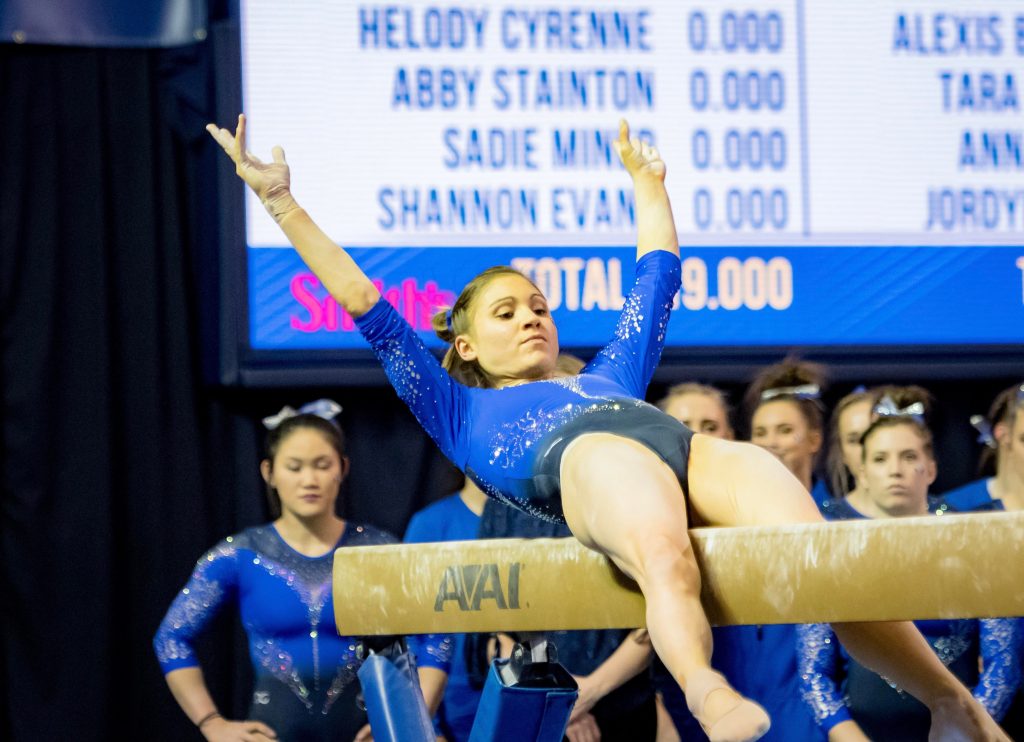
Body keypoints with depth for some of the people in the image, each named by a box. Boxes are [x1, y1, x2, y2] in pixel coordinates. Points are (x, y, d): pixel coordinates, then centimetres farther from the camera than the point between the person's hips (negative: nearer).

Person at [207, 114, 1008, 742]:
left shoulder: (607, 375, 45)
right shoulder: (464, 412, 35)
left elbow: (657, 280, 56)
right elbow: (369, 310, 34)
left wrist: (647, 185, 65)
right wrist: (283, 204, 34)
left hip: (694, 449, 4)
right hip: (592, 461, -4)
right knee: (666, 562, -41)